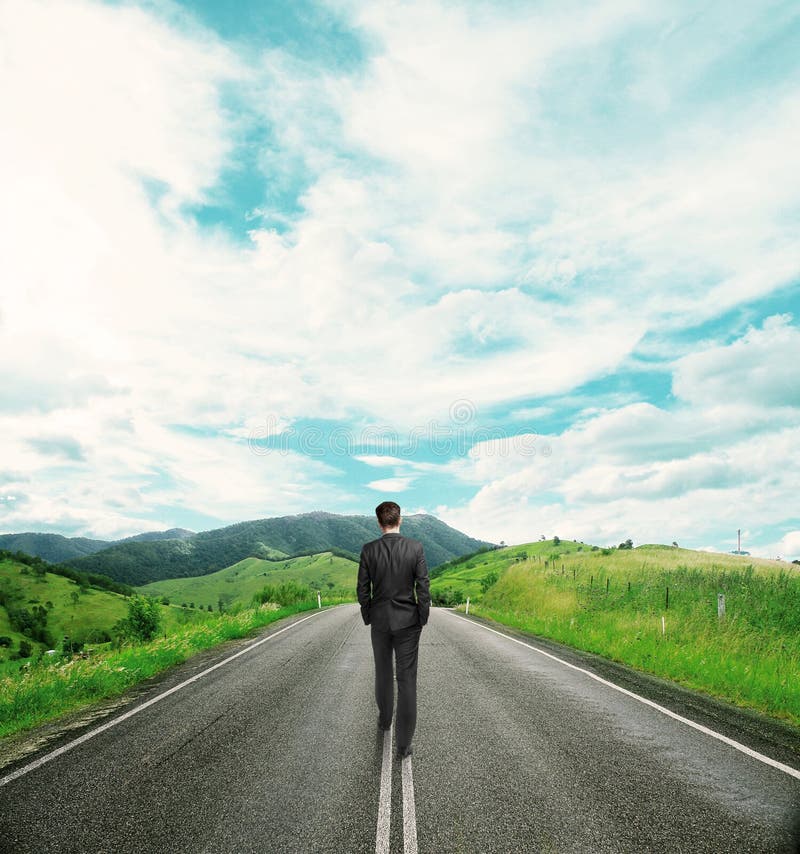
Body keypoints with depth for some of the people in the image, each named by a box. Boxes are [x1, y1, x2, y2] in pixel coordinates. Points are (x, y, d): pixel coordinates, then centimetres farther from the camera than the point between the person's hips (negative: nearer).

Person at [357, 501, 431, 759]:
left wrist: (367, 618, 10)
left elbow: (363, 589, -4)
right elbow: (423, 586, -10)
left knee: (383, 672, 22)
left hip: (380, 621, 2)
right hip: (407, 621, -1)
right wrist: (422, 619, 2)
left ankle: (384, 719, 42)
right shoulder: (415, 547, -11)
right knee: (407, 679, 3)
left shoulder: (368, 550, -9)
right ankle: (404, 744, 4)